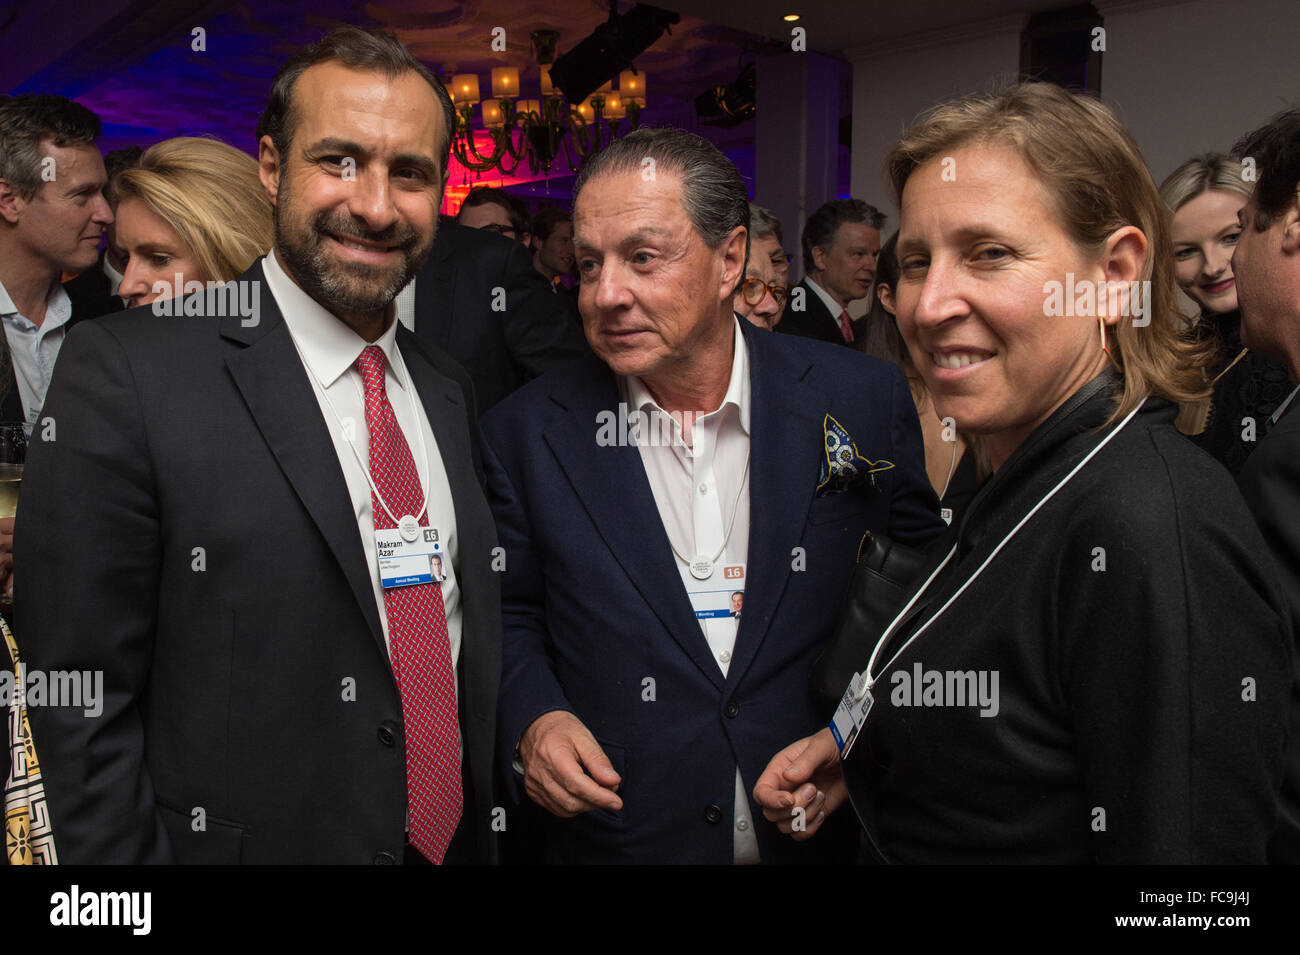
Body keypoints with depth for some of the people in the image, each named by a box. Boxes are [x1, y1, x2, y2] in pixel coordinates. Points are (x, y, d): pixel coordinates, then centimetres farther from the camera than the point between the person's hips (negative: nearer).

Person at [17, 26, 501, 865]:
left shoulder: (449, 392, 4)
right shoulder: (126, 371, -15)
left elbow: (475, 634, 10)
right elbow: (82, 707, -14)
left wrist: (488, 830, 7)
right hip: (248, 838, -5)